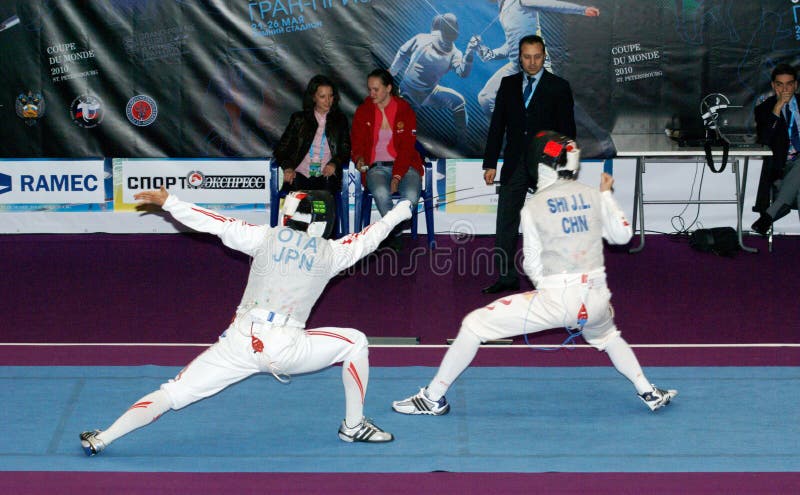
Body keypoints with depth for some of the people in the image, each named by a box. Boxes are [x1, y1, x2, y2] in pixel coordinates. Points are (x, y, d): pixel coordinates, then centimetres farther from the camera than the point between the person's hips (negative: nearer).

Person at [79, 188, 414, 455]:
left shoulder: (267, 237, 9)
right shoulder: (330, 252, 9)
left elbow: (216, 224, 4)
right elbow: (367, 239, 25)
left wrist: (167, 202, 9)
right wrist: (401, 210, 42)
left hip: (240, 341, 1)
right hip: (286, 348, -1)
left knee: (173, 394, 5)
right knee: (354, 342, 21)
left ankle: (101, 439, -3)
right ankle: (354, 426, 25)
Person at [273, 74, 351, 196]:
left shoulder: (340, 120, 17)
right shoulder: (299, 119, 14)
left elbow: (345, 150, 13)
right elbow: (281, 148, 9)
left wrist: (334, 163, -10)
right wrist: (287, 167, -11)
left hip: (326, 176, 0)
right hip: (299, 176, 0)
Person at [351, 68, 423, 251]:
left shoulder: (405, 110, 1)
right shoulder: (363, 111, 6)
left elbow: (407, 148, -3)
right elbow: (356, 142, 9)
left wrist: (397, 177, -15)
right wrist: (359, 158, -15)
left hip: (404, 165, 0)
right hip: (376, 167, 0)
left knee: (411, 196, -33)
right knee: (381, 193, -36)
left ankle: (391, 232, -5)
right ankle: (396, 235, -13)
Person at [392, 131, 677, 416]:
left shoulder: (534, 205, -5)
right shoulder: (591, 196, 4)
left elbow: (533, 265, -3)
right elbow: (622, 235, 19)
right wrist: (607, 194, 30)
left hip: (557, 300, -4)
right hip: (596, 298, 5)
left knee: (474, 325, 6)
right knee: (606, 336, 41)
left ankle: (433, 399, 9)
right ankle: (650, 393, 38)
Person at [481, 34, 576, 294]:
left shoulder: (559, 87, -2)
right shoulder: (508, 84, 7)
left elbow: (567, 130, -4)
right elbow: (497, 124, 7)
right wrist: (490, 163, 2)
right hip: (514, 164, 3)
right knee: (506, 223, 2)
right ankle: (507, 277, 8)